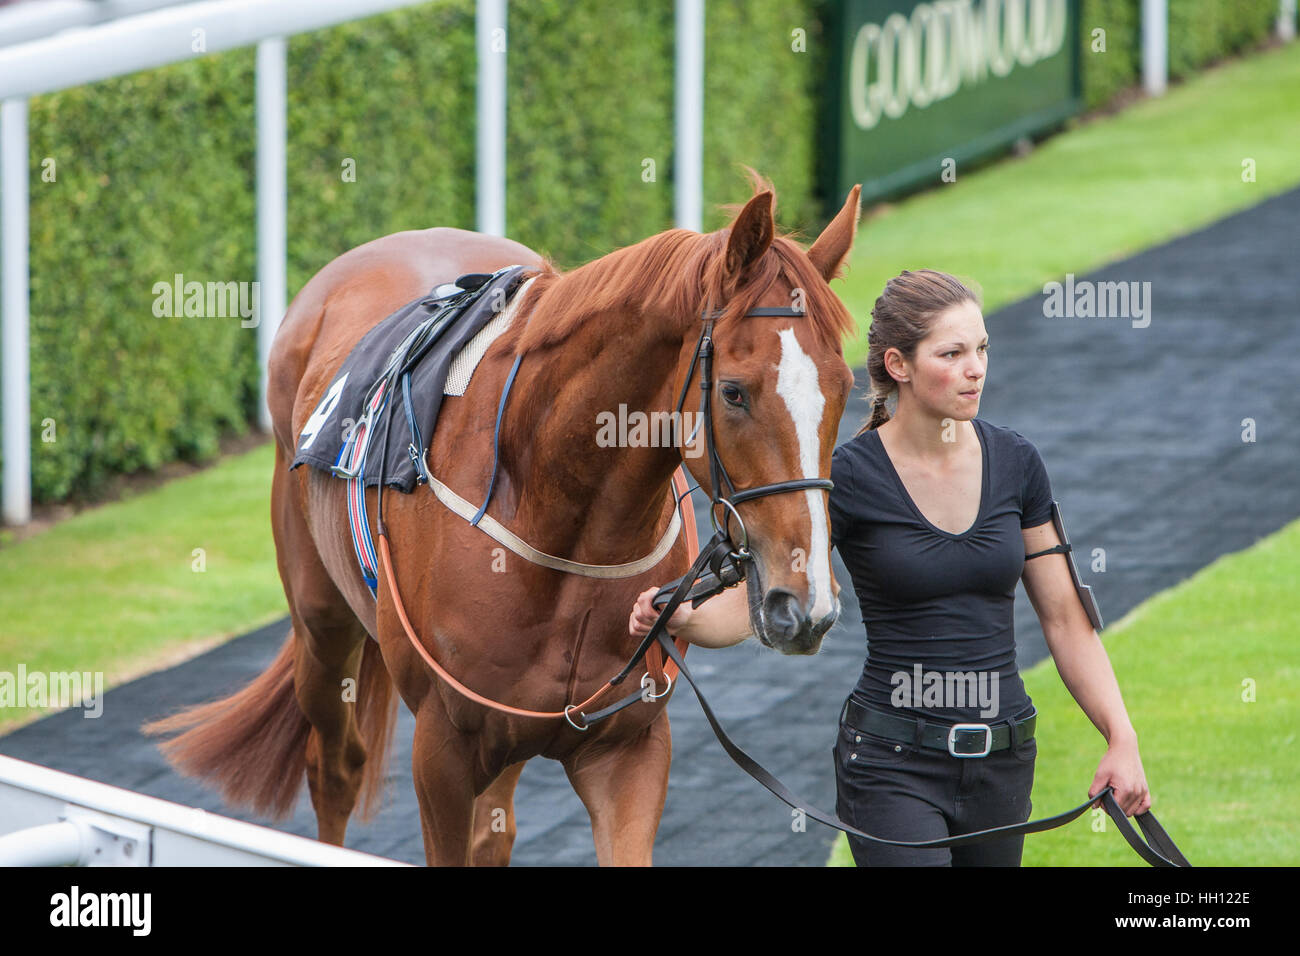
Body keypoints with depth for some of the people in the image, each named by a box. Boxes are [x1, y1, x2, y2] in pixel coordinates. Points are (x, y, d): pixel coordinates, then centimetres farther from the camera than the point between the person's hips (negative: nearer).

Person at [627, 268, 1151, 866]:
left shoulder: (1015, 463, 4)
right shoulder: (849, 476, -8)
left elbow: (1065, 619, 8)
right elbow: (747, 606, -10)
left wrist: (1122, 737, -3)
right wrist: (680, 618, -33)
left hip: (1002, 762, 5)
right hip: (891, 763, -5)